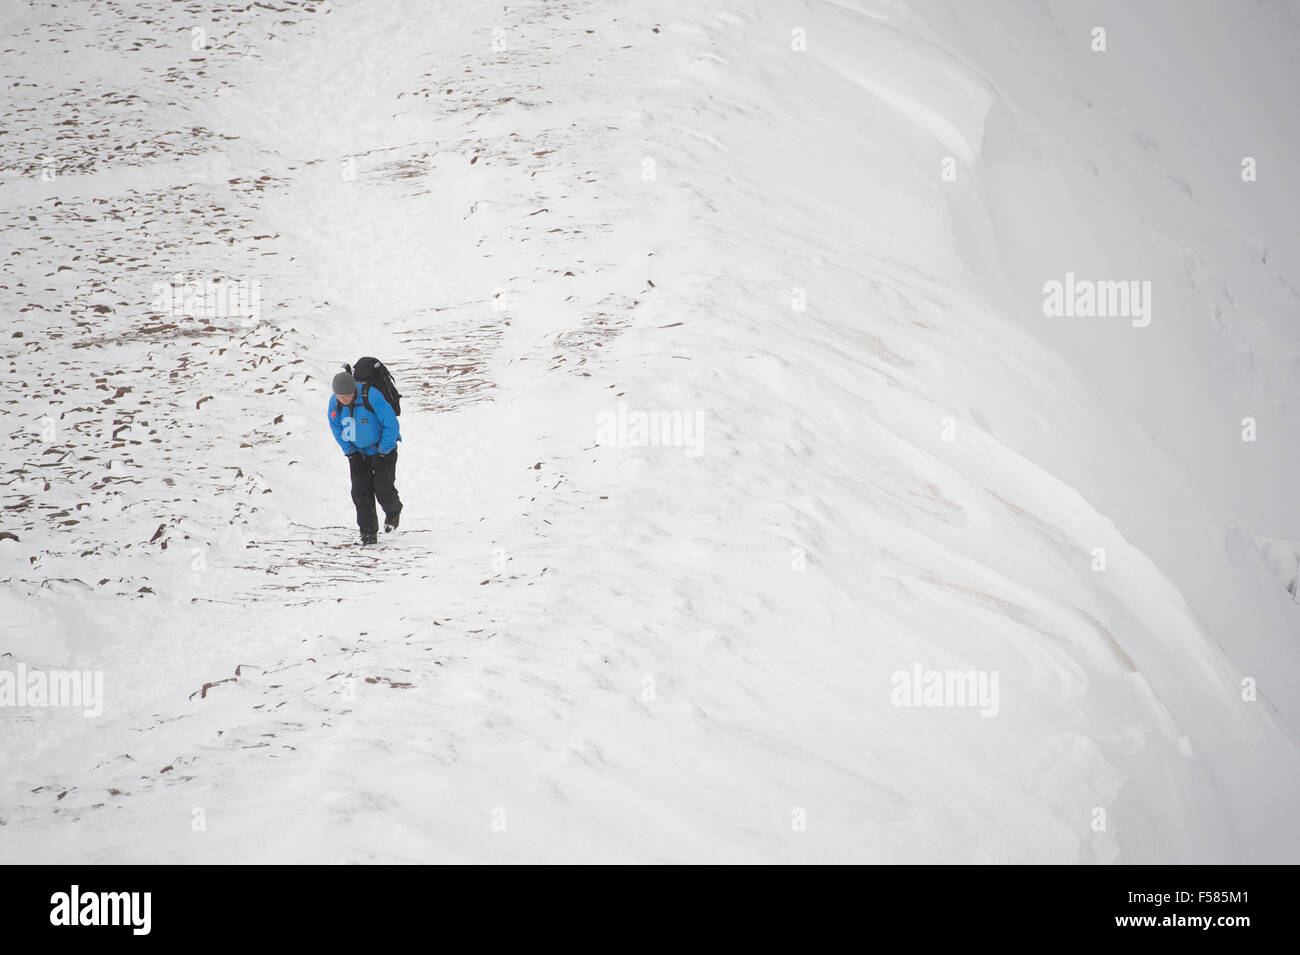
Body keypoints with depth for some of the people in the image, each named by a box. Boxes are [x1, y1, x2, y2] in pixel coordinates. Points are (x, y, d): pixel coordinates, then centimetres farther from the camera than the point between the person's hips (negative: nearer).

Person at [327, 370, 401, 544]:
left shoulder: (372, 397, -31)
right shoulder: (334, 403, -15)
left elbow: (391, 424, -22)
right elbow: (336, 427, 5)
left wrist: (383, 451, -16)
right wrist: (349, 450, -1)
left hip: (382, 447, -4)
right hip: (358, 451, 4)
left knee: (383, 489, -7)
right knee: (360, 491, -5)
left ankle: (393, 512, 26)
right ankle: (368, 532, 2)